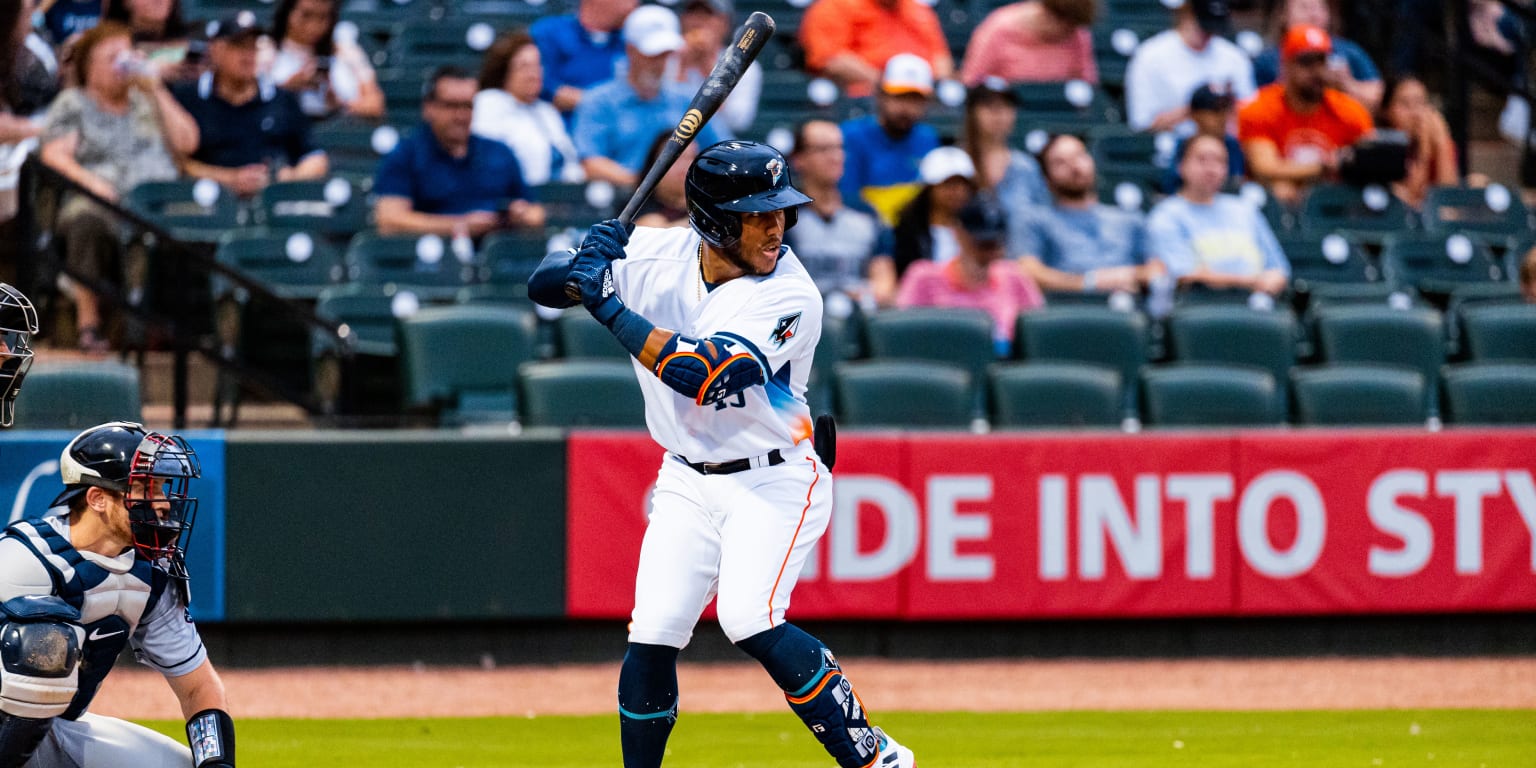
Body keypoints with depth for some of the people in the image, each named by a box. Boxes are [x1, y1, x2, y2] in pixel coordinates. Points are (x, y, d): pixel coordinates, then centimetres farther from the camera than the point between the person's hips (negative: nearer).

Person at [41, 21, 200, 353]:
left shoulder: (147, 102, 27)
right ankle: (88, 320, -30)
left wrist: (156, 90, 12)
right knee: (88, 223, -40)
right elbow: (54, 155, 2)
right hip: (101, 201, -2)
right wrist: (91, 181, -17)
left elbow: (186, 143, 14)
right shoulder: (73, 104, 18)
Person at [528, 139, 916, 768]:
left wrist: (607, 304, -28)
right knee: (653, 634, -5)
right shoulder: (657, 255, -7)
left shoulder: (790, 298, -22)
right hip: (688, 482, 5)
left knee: (749, 621, -23)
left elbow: (702, 373, -33)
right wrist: (585, 262, -24)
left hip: (774, 480, -5)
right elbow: (543, 284, 0)